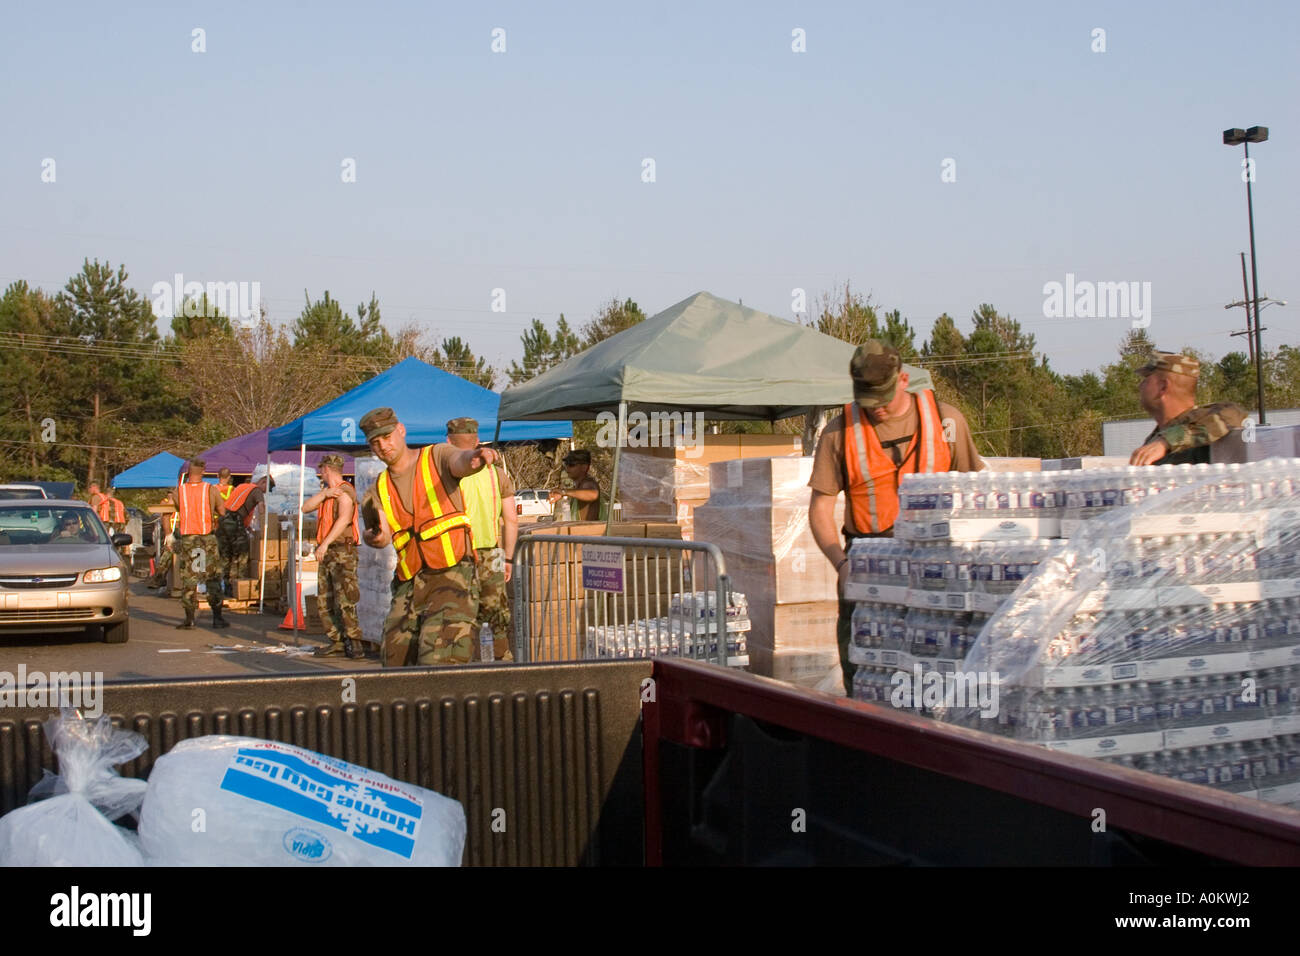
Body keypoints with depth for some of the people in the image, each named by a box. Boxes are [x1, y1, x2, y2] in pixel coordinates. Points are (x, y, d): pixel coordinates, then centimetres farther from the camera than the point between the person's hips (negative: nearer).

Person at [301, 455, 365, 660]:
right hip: (326, 553, 10)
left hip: (343, 551, -10)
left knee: (344, 600, -16)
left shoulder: (344, 491, -9)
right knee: (324, 601, 8)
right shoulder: (326, 492, 21)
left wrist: (325, 543, -28)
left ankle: (354, 642, -15)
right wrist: (324, 493, -4)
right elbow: (306, 508, 11)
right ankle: (337, 642, 11)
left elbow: (344, 519, -22)